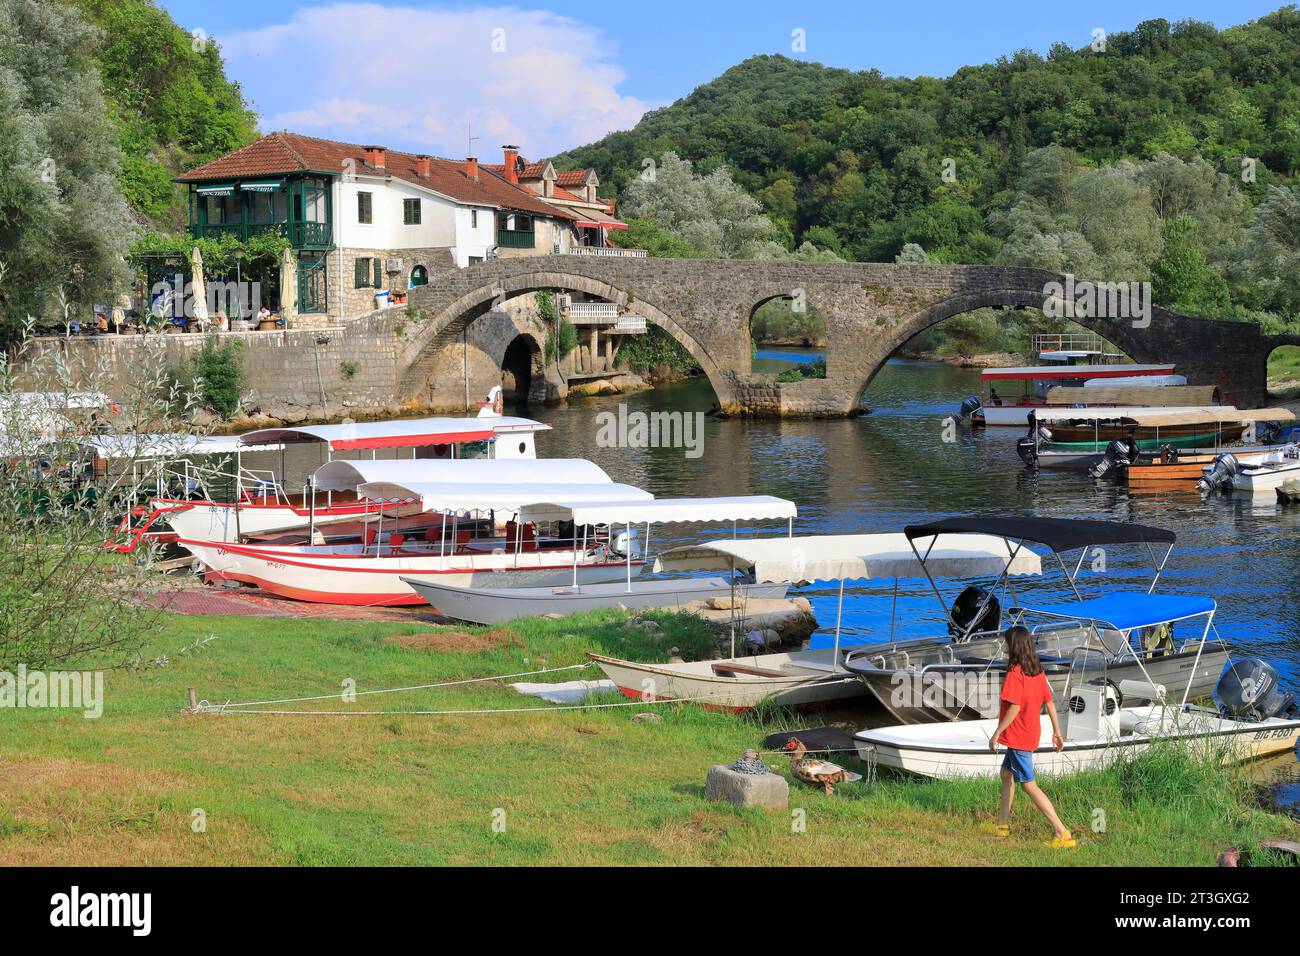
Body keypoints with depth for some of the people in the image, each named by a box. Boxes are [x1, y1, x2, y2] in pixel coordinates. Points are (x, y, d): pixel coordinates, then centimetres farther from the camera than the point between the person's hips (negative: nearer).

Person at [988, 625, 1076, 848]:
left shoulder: (1015, 673, -19)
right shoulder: (1038, 671, 6)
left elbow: (1015, 707, -24)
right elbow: (1050, 703, 9)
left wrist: (997, 733, -18)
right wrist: (1057, 732, 16)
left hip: (1017, 736, -9)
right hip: (1031, 733, 9)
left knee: (1029, 785, -5)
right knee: (1006, 774, 23)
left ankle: (1062, 833, -10)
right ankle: (1002, 826, 31)